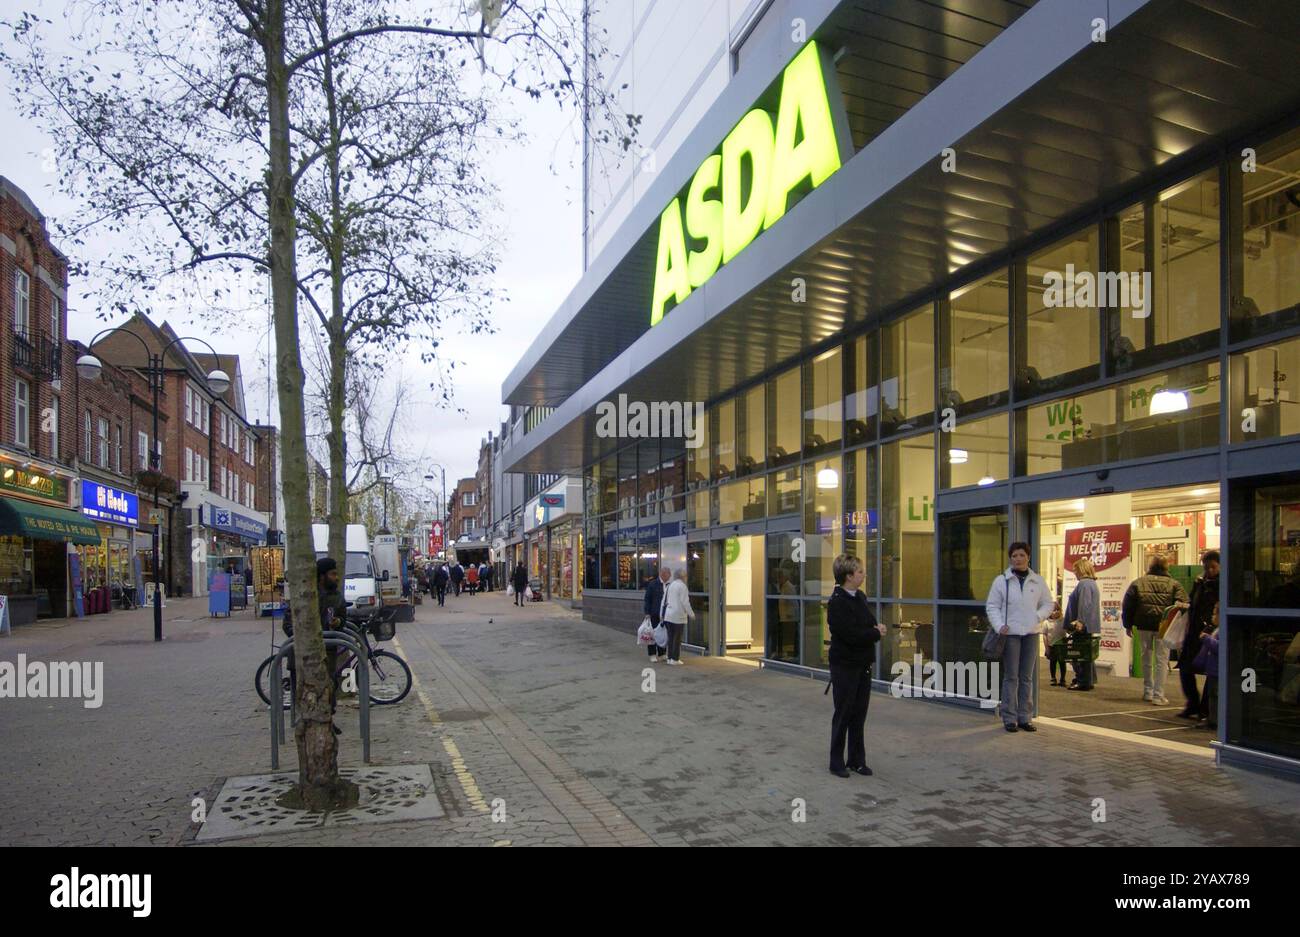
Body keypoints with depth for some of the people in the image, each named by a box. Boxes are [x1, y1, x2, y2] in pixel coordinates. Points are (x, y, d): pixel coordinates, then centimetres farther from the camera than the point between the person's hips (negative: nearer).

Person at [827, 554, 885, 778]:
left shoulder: (860, 597, 8)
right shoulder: (837, 602, -17)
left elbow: (871, 624, 10)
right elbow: (851, 635, -23)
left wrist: (875, 630, -13)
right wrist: (876, 633, -10)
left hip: (863, 664, 7)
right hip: (845, 665, -7)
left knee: (859, 714, 11)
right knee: (843, 714, 3)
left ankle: (857, 760, 21)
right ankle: (837, 763, 14)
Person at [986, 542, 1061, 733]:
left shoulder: (1037, 581, 7)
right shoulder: (1001, 580, -1)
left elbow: (1048, 603, 13)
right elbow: (992, 606, 0)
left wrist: (1038, 616, -5)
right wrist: (999, 626, -14)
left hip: (1031, 632, 3)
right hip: (1010, 633, -3)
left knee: (1027, 677, 9)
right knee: (1011, 677, 0)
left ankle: (1025, 717, 17)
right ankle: (1009, 719, 6)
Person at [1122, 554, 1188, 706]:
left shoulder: (1138, 582, 6)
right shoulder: (1173, 584, 2)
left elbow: (1127, 605, 4)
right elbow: (1183, 603, -7)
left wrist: (1128, 625, 11)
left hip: (1143, 625, 2)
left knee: (1146, 658, 17)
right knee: (1161, 660, 4)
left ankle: (1148, 692, 25)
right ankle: (1158, 696, 1)